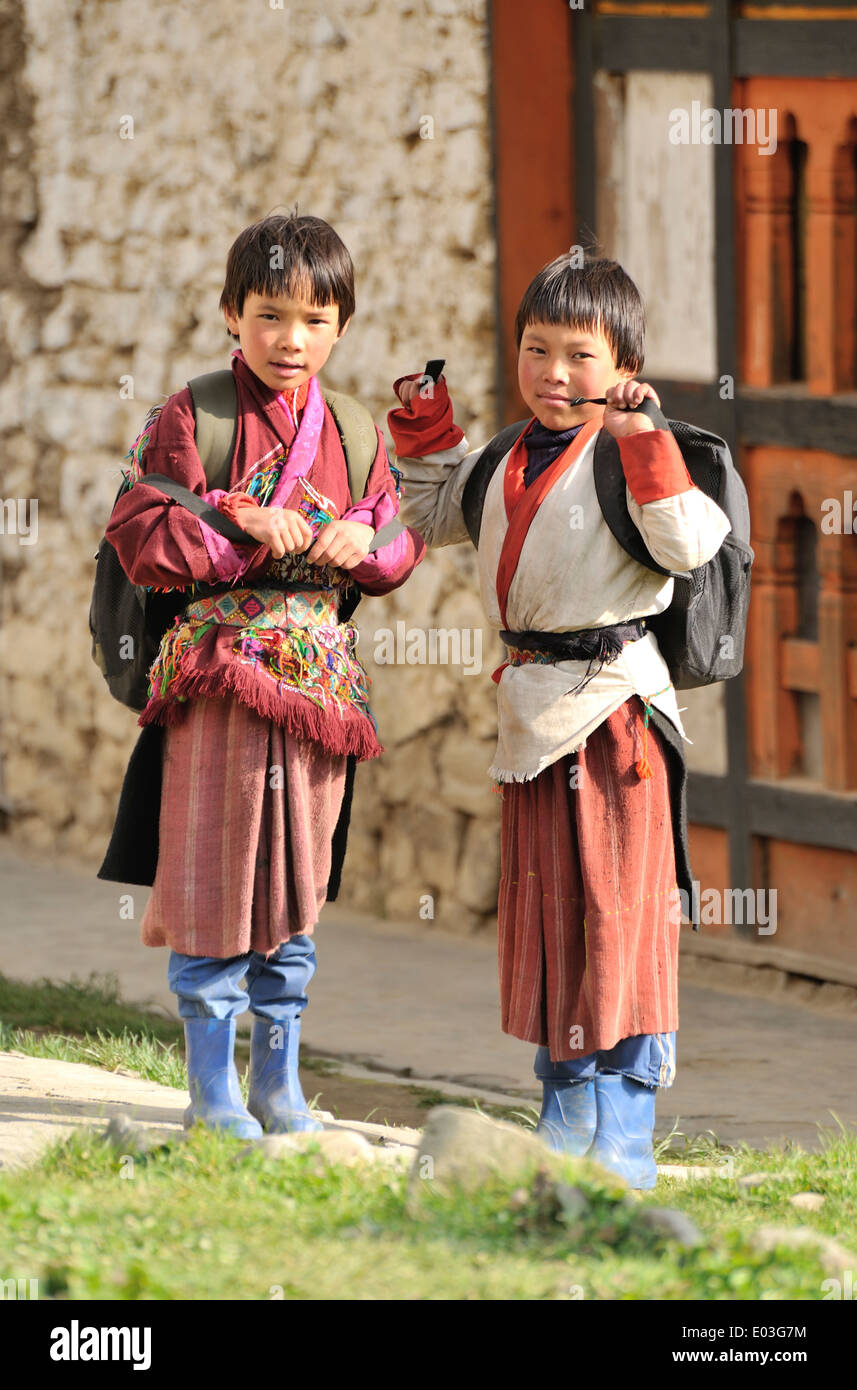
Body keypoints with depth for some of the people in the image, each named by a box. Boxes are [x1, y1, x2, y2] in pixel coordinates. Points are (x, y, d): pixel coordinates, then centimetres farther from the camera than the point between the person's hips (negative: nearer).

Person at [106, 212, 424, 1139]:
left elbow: (401, 545, 13)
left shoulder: (356, 435, 10)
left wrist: (363, 543, -9)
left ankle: (278, 1081, 20)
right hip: (222, 669, -4)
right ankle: (211, 1089, 7)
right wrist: (242, 532, -18)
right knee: (216, 880, -2)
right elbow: (138, 535, -8)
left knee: (298, 884, 9)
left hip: (319, 674, 4)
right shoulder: (188, 420, -3)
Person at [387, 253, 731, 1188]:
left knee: (617, 911, -5)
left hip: (614, 700, -7)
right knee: (543, 902, 11)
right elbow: (431, 518, 29)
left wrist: (640, 437, -28)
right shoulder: (504, 464, 12)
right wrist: (425, 432, 16)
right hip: (531, 705, 7)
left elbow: (689, 543, -24)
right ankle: (566, 1118, 21)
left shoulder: (631, 460, -8)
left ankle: (623, 1137, -1)